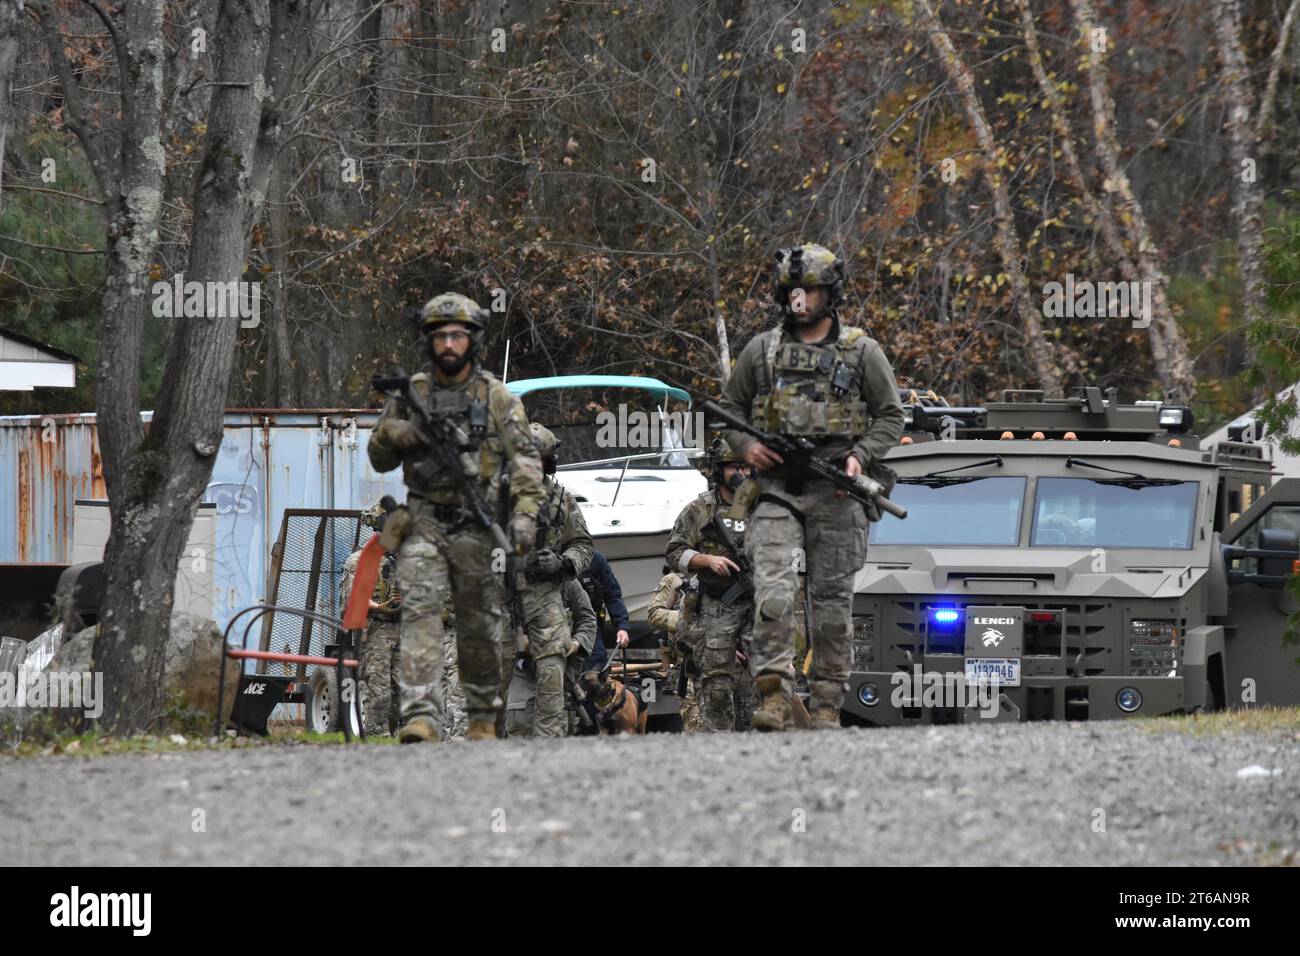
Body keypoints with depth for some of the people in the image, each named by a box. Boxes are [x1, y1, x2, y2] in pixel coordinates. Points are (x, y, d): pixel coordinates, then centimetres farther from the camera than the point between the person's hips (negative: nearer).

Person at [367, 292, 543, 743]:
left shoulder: (496, 398, 3)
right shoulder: (410, 393, 9)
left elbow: (525, 460, 0)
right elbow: (379, 459, 16)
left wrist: (525, 513, -13)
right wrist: (394, 434, -6)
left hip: (476, 528, -1)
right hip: (423, 523, 1)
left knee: (480, 627, 6)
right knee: (420, 612, -15)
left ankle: (483, 718, 20)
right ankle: (420, 717, -24)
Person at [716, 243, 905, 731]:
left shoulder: (862, 351, 6)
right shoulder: (763, 350, 10)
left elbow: (891, 416, 8)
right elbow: (729, 406, 17)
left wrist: (860, 457, -9)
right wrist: (746, 446, -3)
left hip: (836, 492, -1)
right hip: (776, 490, 1)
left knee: (832, 599, 2)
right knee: (773, 588, -16)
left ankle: (827, 705, 6)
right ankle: (774, 694, -20)